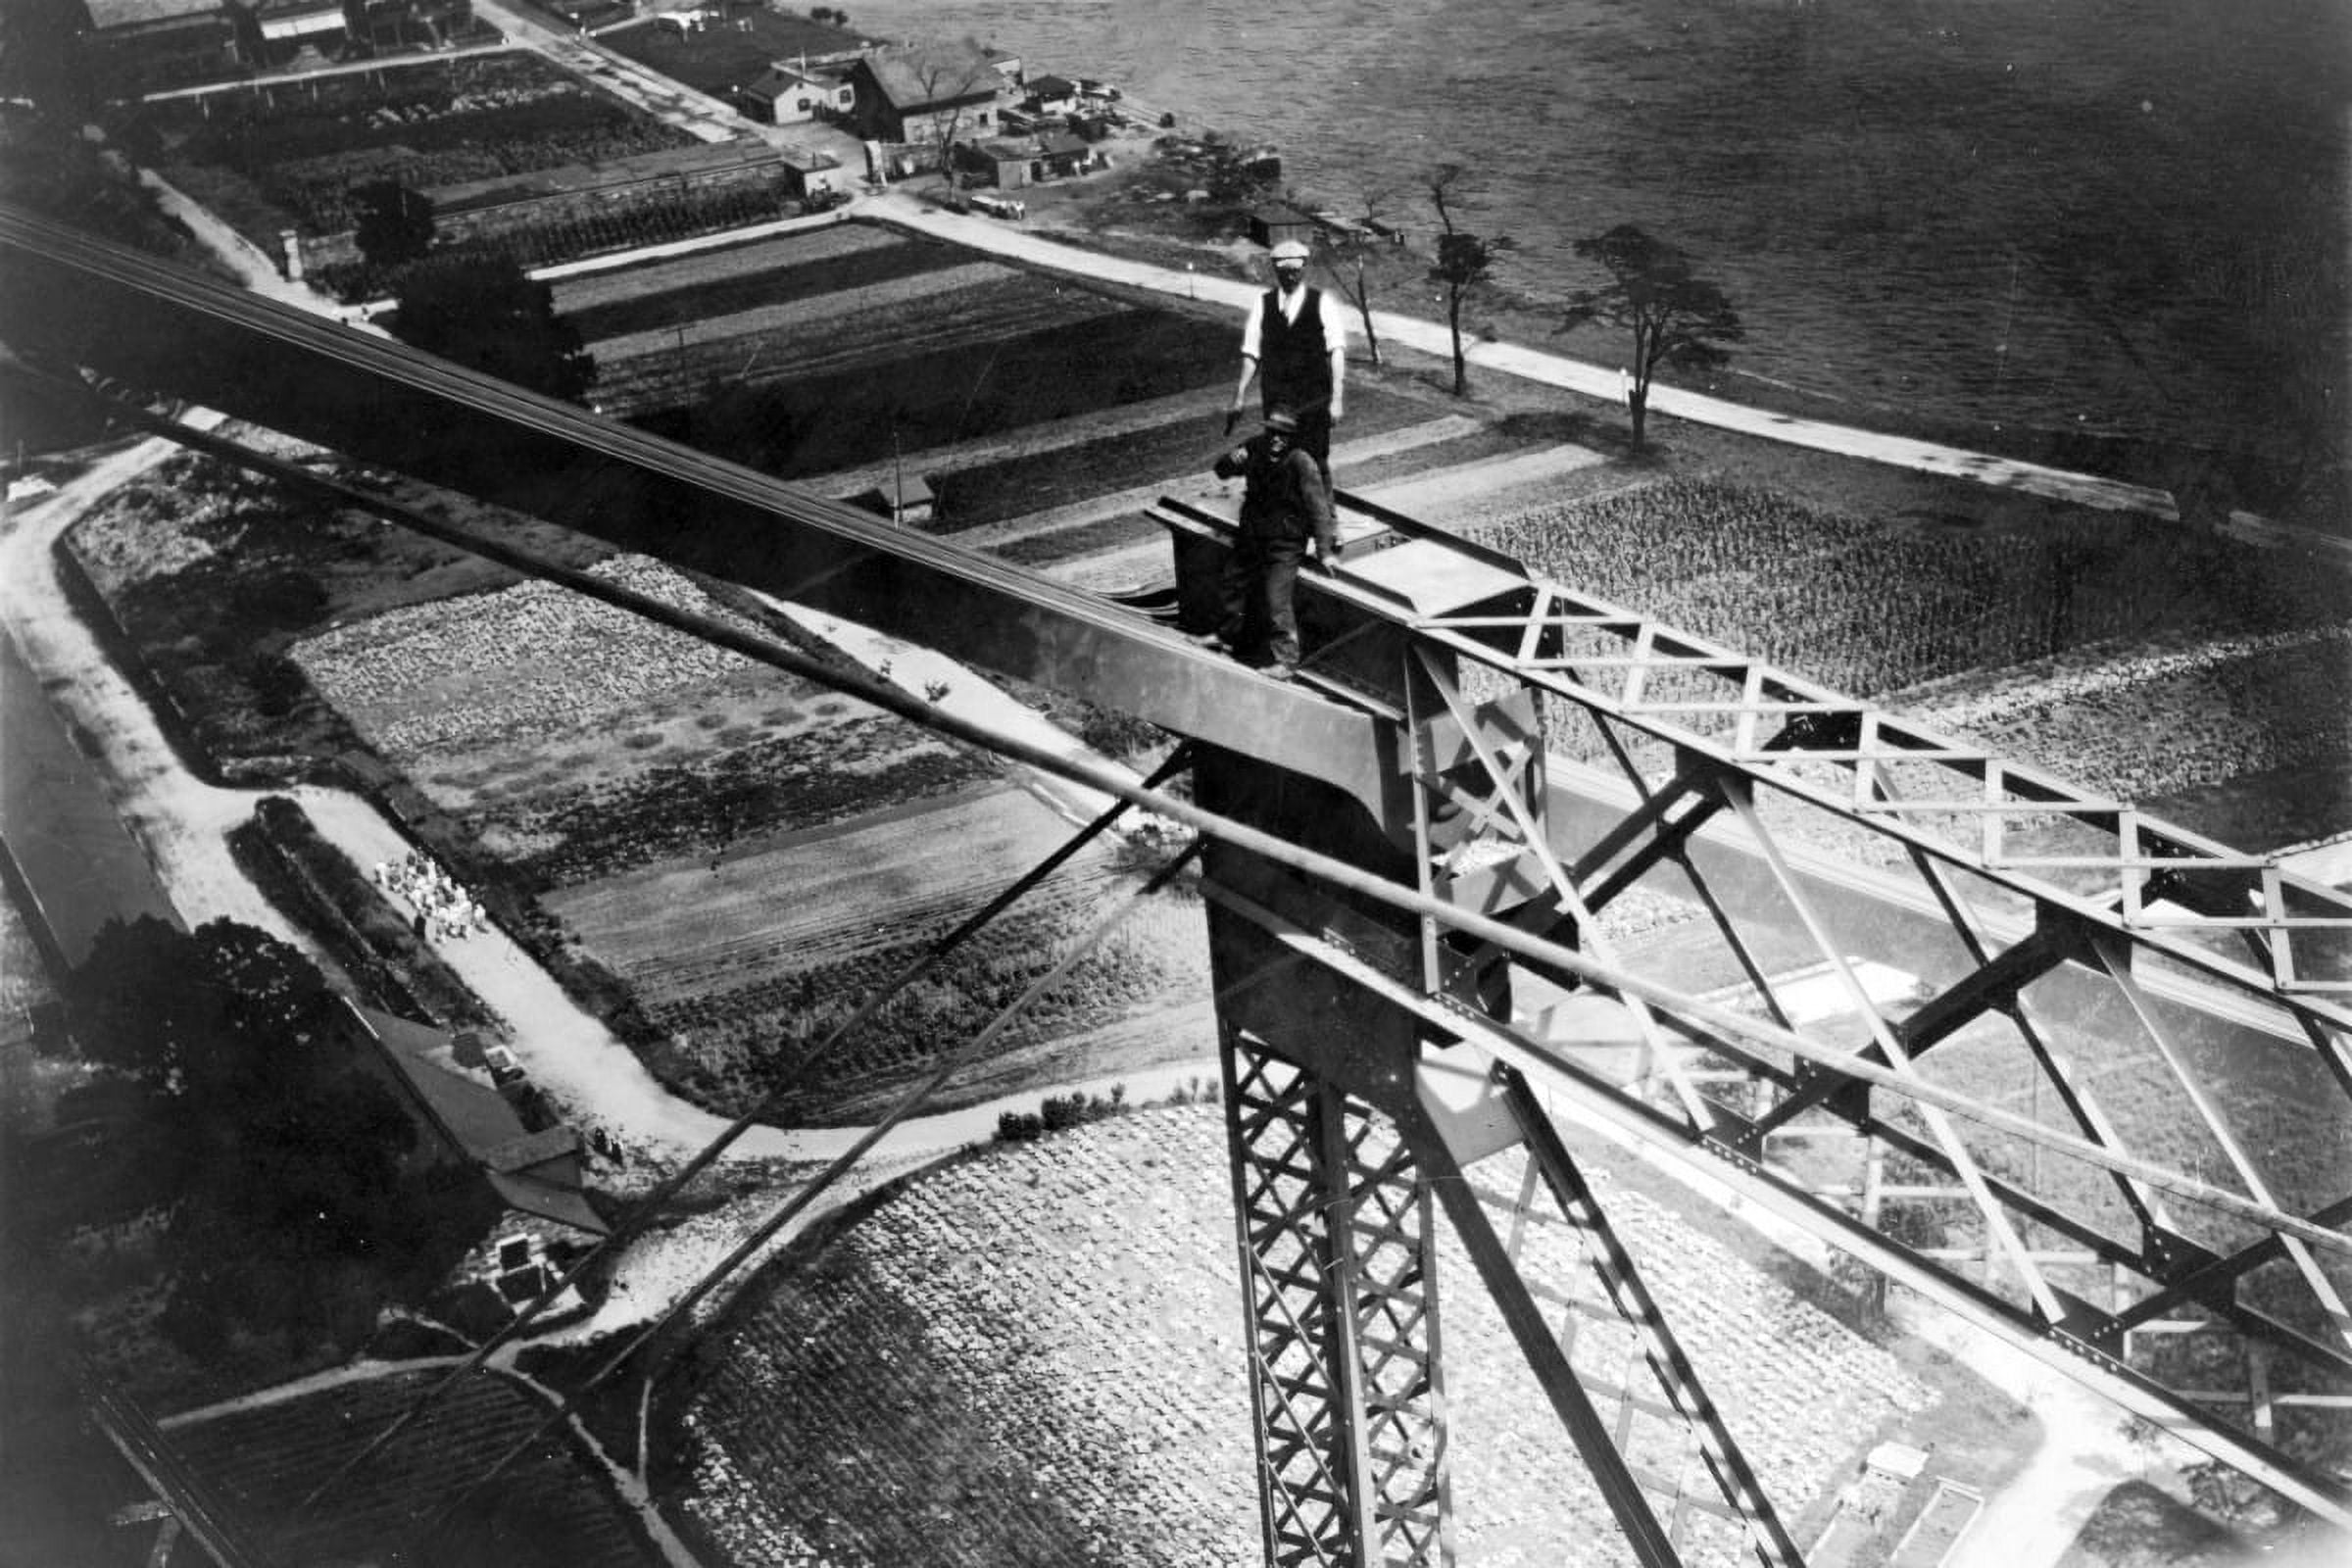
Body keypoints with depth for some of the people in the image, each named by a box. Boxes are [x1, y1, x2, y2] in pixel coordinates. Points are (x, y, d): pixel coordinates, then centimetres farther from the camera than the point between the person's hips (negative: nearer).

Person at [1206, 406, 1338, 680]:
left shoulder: (1301, 463, -24)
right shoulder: (1255, 448, -7)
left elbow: (1318, 506, -22)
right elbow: (1221, 470, 5)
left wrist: (1325, 549, -22)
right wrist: (1231, 460, -20)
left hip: (1285, 544, -7)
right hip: (1251, 538, 7)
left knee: (1276, 600, -13)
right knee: (1231, 584, 21)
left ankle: (1285, 660, -4)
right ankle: (1232, 635, 44)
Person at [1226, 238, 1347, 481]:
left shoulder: (1322, 303, -1)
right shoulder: (1261, 304, 5)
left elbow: (1337, 351, -6)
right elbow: (1251, 354, 7)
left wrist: (1337, 398, -15)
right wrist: (1239, 398, 1)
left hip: (1315, 400, -2)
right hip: (1275, 401, 2)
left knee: (1316, 463, -3)